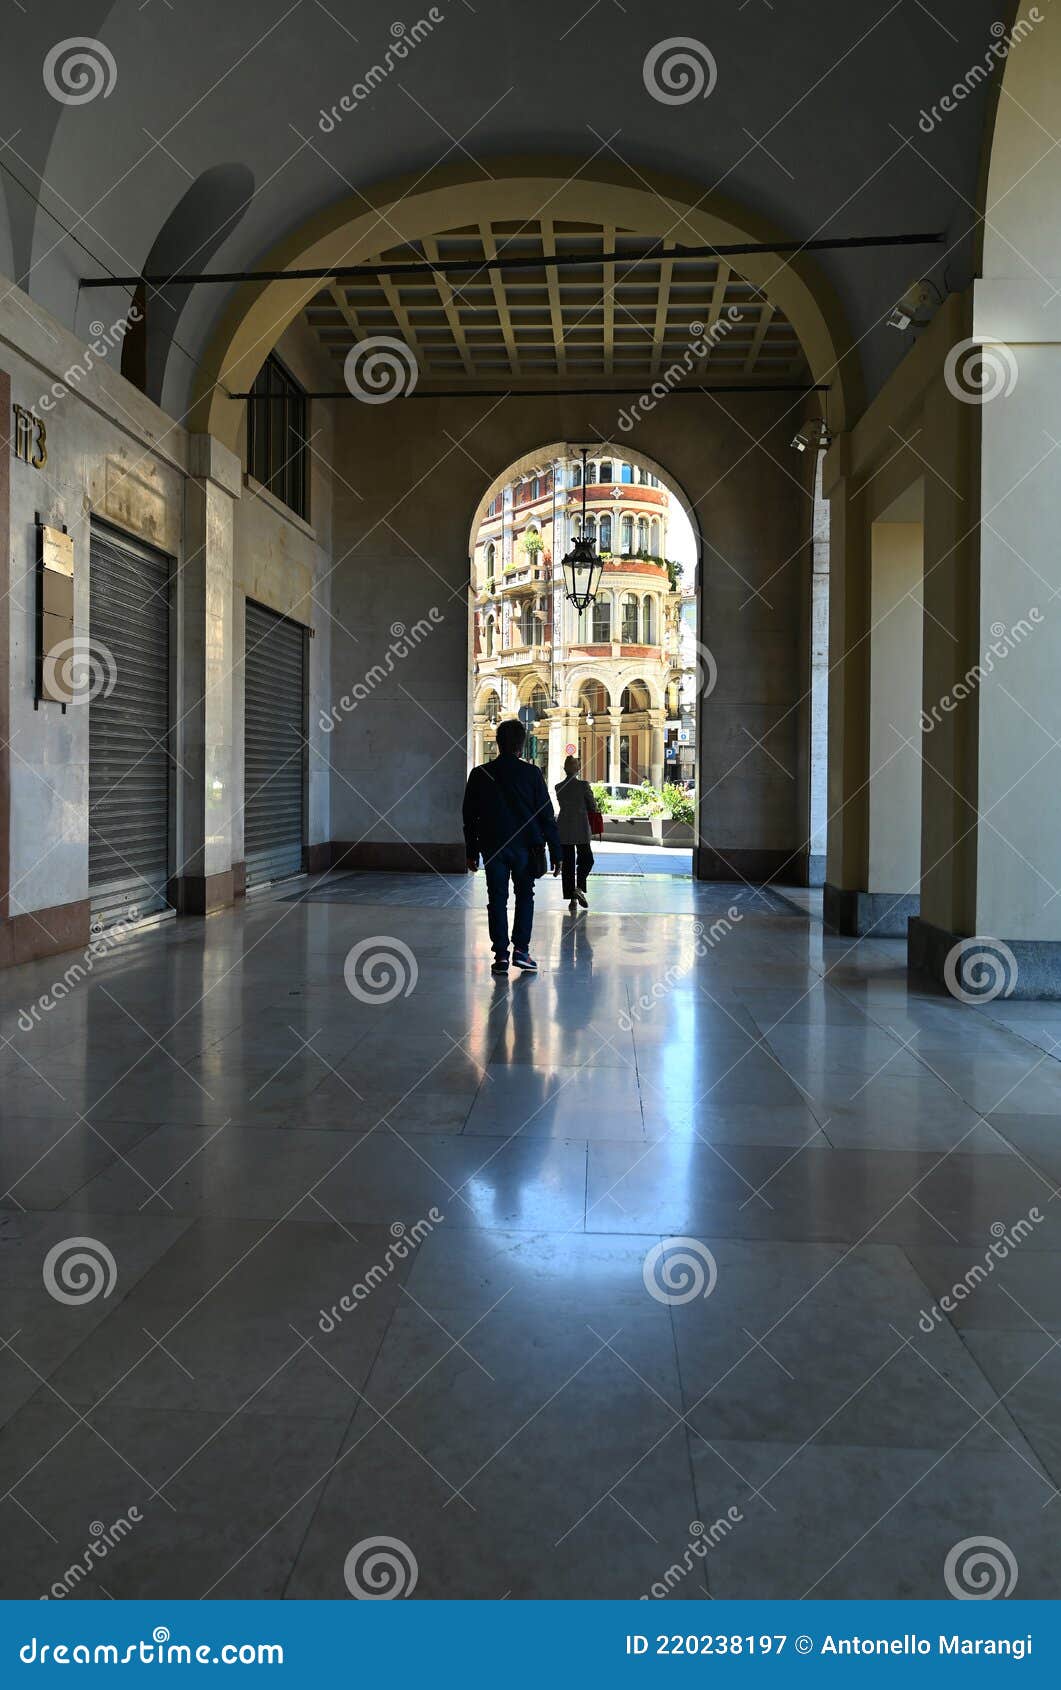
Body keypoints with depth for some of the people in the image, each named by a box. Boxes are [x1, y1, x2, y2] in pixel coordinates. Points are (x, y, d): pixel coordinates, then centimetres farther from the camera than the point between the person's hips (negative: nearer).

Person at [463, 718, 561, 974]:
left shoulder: (479, 774, 3)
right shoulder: (531, 773, -4)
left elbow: (470, 816, 7)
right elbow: (546, 815, -3)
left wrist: (471, 852, 14)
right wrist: (555, 852, 2)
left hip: (492, 846, 1)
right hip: (525, 847, -1)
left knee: (497, 899, 6)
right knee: (525, 896, 13)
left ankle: (501, 955, 3)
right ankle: (521, 949, 3)